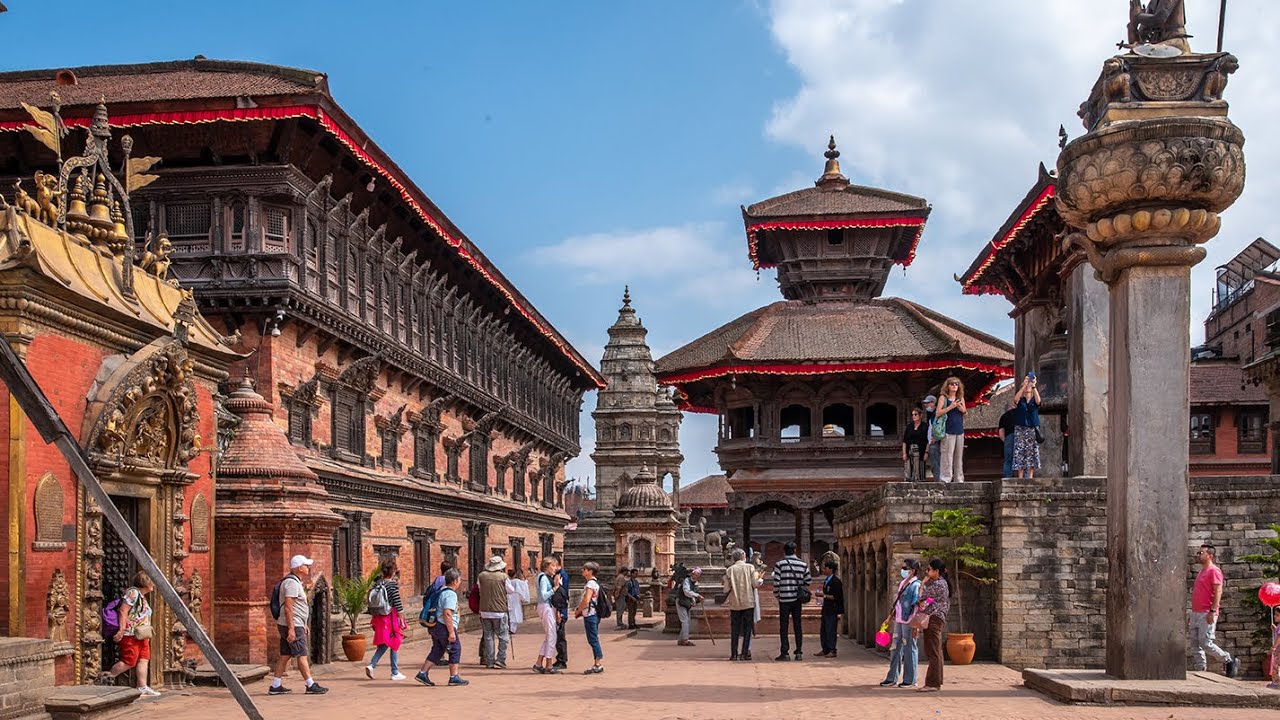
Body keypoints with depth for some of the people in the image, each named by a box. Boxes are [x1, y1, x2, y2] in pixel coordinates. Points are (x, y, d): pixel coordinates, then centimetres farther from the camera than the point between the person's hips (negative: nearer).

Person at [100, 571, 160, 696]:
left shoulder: (142, 597, 20)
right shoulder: (133, 592, -9)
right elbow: (123, 611, -16)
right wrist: (122, 630, -21)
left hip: (141, 636, 10)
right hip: (130, 634, -10)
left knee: (144, 660, 1)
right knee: (130, 661, -8)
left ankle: (142, 687, 0)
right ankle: (108, 676, 11)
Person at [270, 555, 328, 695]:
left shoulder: (296, 582, 18)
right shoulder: (292, 582, -16)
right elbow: (288, 607, -22)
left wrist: (304, 624, 25)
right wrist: (291, 629, -25)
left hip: (293, 625, 10)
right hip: (292, 625, -10)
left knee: (285, 655, 9)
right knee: (302, 655, -7)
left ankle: (276, 686, 11)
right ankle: (311, 686, -5)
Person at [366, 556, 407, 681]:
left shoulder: (377, 583, 3)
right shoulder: (393, 584, -14)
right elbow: (398, 604, -15)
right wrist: (401, 619, -6)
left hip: (379, 617, 6)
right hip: (391, 617, -6)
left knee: (383, 644, 18)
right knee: (395, 644, 6)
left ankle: (371, 665, 0)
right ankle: (395, 672, 12)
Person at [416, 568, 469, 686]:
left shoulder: (441, 591, 14)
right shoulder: (451, 594, -17)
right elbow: (447, 613, -25)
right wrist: (451, 632, -23)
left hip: (435, 626, 9)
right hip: (444, 627, -9)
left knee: (437, 650, 16)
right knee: (455, 649, 2)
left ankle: (423, 673, 13)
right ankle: (454, 677, 5)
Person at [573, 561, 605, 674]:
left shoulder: (591, 583, -15)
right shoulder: (594, 582, 15)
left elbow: (586, 601, -21)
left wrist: (578, 611, -8)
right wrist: (579, 610, 13)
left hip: (590, 615, -10)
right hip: (593, 614, 10)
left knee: (593, 640, -7)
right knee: (594, 639, 11)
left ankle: (599, 664, -7)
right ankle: (598, 664, 14)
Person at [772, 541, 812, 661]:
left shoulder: (779, 564, -7)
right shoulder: (803, 564, 4)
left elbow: (776, 582, -10)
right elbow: (808, 580, 5)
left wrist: (776, 595, 5)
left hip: (784, 599, -3)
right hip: (798, 599, 3)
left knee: (783, 626, 2)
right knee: (797, 625, 10)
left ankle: (785, 653, 1)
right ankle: (799, 652, 9)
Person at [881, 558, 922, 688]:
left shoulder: (916, 585, -10)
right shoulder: (902, 584, 15)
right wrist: (890, 617, 24)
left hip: (908, 621, -8)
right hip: (898, 620, 8)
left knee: (909, 649, -1)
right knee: (895, 648, 11)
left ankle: (910, 680, 8)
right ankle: (892, 678, 18)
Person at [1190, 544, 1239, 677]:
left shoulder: (1214, 571, -8)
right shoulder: (1201, 571, 20)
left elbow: (1218, 591, -16)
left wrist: (1212, 611, -23)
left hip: (1207, 614, -9)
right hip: (1196, 613, 9)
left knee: (1205, 643, -11)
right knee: (1195, 644, 4)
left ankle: (1229, 661, 5)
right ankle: (1200, 669, 6)